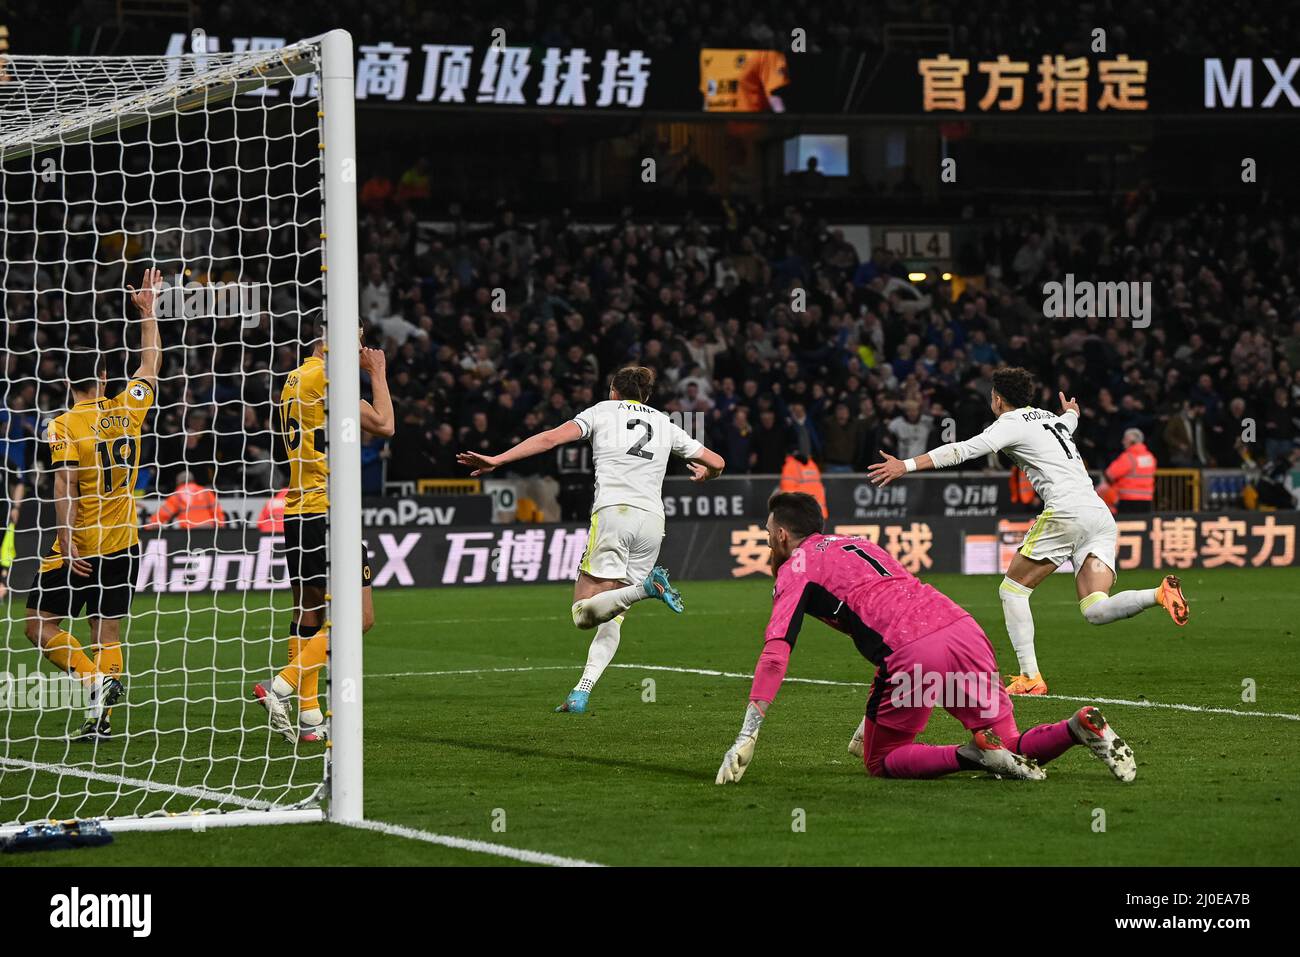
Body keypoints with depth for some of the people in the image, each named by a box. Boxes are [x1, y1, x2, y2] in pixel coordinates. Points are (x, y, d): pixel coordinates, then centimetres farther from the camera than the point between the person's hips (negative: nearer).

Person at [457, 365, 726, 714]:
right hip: (652, 518, 4)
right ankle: (582, 691, -5)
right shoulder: (665, 424, 21)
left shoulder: (602, 411, 13)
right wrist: (704, 473, 49)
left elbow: (551, 438, 0)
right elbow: (716, 462, 25)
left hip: (612, 512, -4)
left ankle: (645, 588, -32)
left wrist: (497, 460, 0)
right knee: (613, 617, 11)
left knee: (584, 613, -7)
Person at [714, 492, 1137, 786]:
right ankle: (1081, 726, -13)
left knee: (880, 761, 10)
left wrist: (746, 737, -4)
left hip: (913, 654, -7)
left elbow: (775, 653, -2)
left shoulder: (796, 566, 11)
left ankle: (975, 754, -13)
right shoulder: (856, 544, 35)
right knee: (1013, 749, 15)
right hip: (964, 627, 7)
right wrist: (874, 715, 49)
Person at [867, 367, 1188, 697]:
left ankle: (1030, 678, -4)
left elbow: (964, 450, -9)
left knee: (1012, 590, 5)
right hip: (1101, 514, 8)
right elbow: (1069, 419, 53)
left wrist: (907, 465, -12)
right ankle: (1161, 593, -25)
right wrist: (1071, 412, 78)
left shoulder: (1011, 423, 3)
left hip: (1067, 511, -8)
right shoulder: (1050, 419, 27)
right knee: (1096, 611, -1)